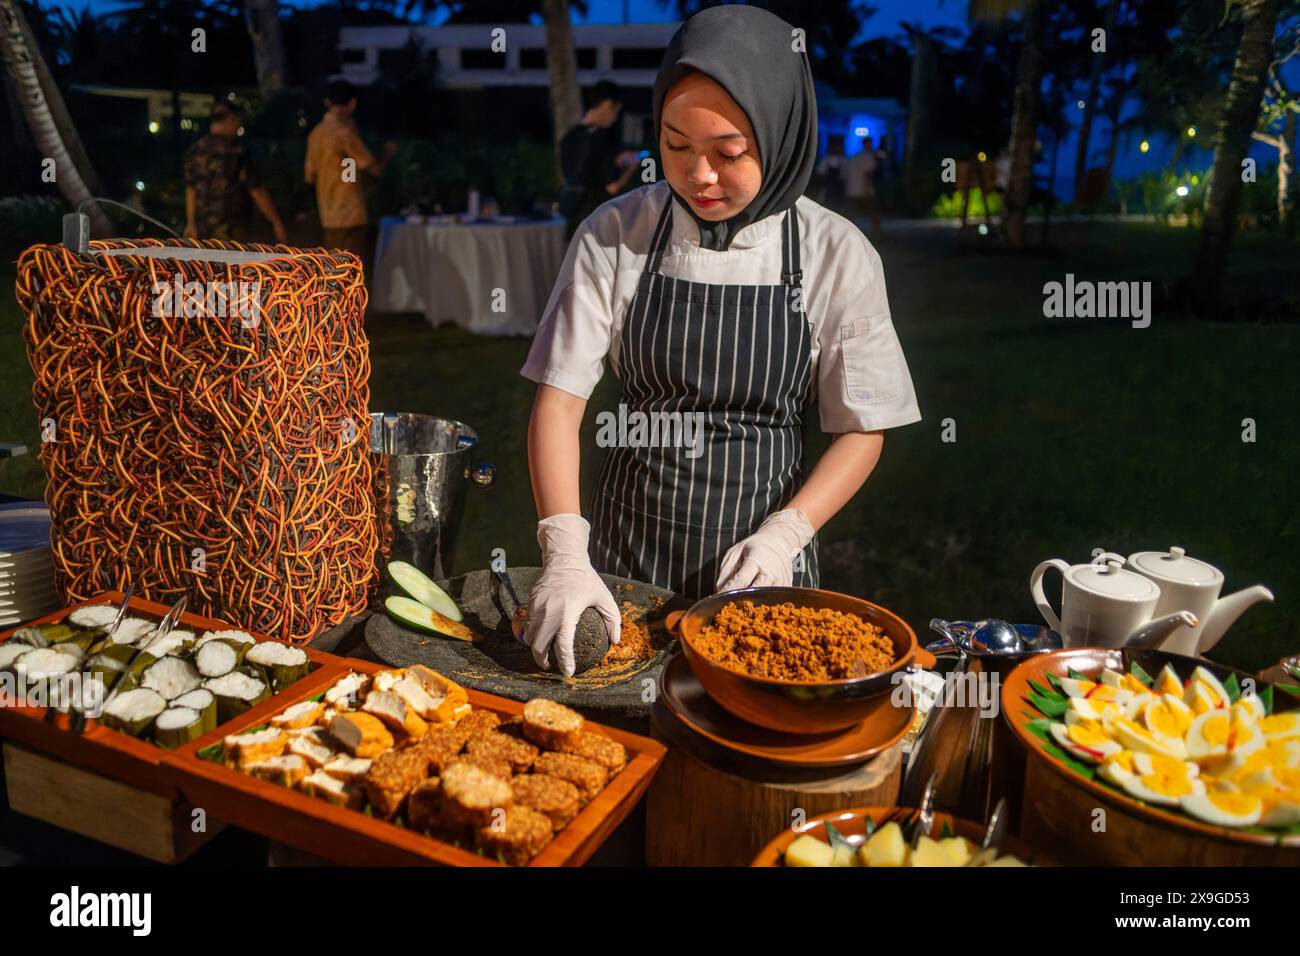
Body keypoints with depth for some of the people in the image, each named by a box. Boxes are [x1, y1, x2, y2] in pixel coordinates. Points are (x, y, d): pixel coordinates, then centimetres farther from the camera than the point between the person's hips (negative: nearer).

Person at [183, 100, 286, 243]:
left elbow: (190, 190, 10)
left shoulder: (195, 149, 6)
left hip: (202, 227, 6)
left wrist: (191, 224, 16)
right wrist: (276, 222, -5)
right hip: (230, 229, -6)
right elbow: (257, 191, -12)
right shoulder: (235, 151, -13)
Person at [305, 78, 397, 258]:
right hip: (349, 215, -8)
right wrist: (388, 152, 9)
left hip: (329, 215, 8)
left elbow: (310, 176, 15)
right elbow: (376, 168, -10)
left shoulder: (316, 132, 9)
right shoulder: (345, 132, -16)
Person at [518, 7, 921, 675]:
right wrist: (565, 551, -22)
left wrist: (784, 533, -18)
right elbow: (559, 400, -10)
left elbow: (862, 429, -4)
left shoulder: (835, 252, -9)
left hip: (759, 553, 0)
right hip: (628, 543, 1)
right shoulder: (615, 235, -9)